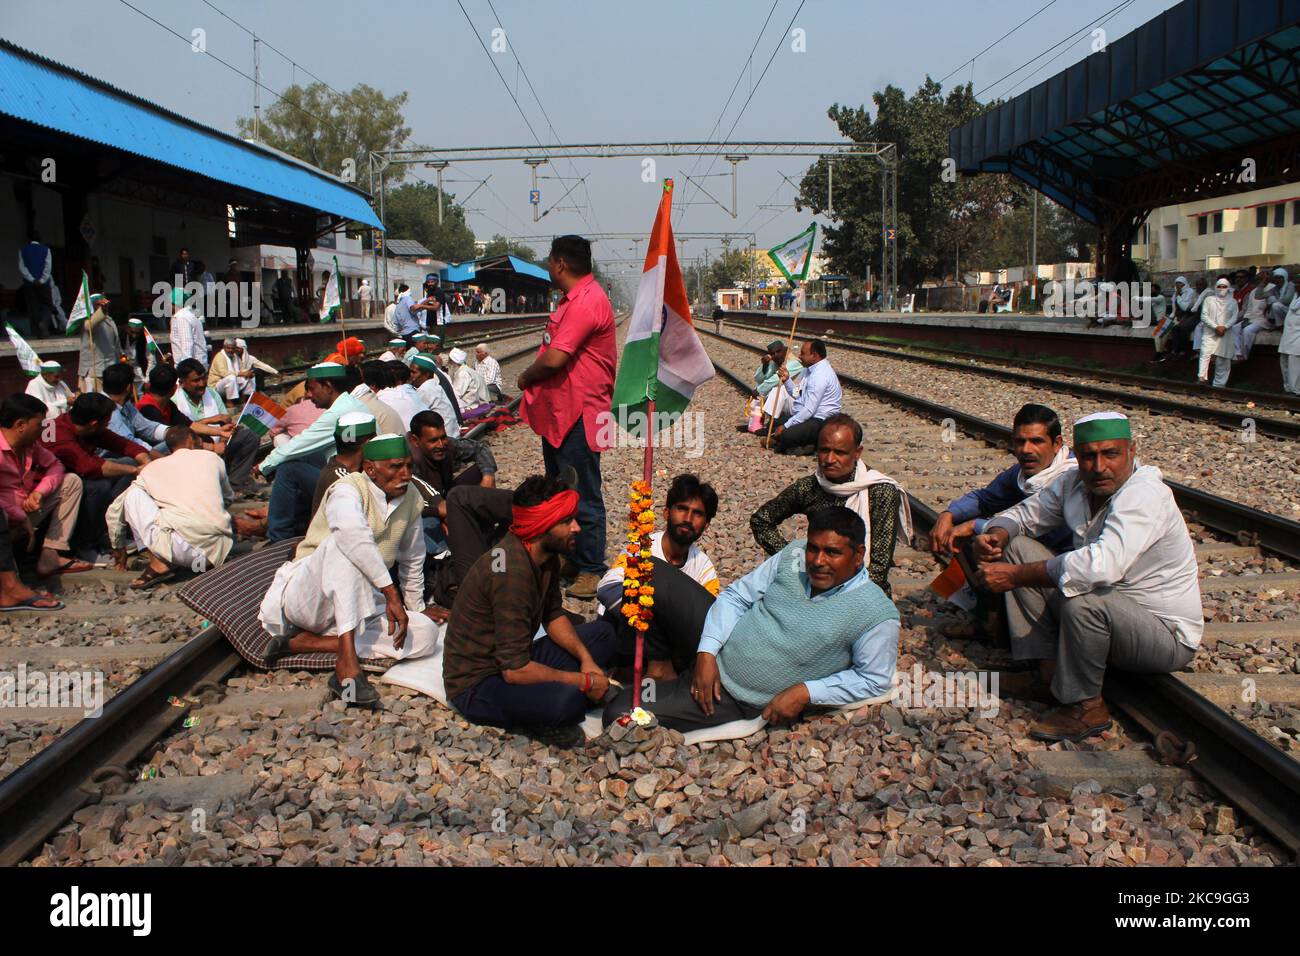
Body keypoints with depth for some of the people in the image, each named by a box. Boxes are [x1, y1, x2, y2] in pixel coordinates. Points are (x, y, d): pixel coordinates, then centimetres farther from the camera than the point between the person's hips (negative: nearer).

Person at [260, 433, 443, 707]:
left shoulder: (410, 500, 3)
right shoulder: (348, 490, -17)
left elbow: (412, 560, 18)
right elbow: (354, 534, -39)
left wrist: (416, 609, 26)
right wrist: (392, 594, -43)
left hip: (361, 604, 7)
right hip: (306, 595, -6)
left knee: (426, 633, -16)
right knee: (346, 542, -34)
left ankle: (304, 642, -18)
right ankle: (348, 660, -43)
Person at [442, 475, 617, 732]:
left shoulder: (546, 555, -2)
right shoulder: (511, 571, -30)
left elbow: (553, 615, 14)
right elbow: (515, 671, -30)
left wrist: (585, 658, -3)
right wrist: (584, 681, -20)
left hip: (513, 660, 10)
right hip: (476, 684, -10)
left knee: (603, 632, 15)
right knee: (565, 700, -37)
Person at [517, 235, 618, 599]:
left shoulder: (587, 302, -20)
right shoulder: (573, 298, 16)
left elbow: (554, 359, -26)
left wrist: (525, 378, -8)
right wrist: (533, 386, 4)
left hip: (577, 415, -11)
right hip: (558, 413, 11)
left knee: (583, 497, -2)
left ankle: (592, 571, 6)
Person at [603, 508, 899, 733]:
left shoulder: (876, 613, -16)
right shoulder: (793, 556, -4)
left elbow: (875, 679, -9)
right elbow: (736, 596, 0)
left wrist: (806, 693, -19)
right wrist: (707, 652, -13)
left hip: (747, 701, -5)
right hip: (713, 660, 5)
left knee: (621, 715, -15)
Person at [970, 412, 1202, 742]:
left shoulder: (1144, 493, -27)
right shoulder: (1073, 483, -3)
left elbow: (1104, 564, -42)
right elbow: (1025, 513, 10)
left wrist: (1016, 576, -38)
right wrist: (996, 535, -15)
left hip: (1167, 635, -8)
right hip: (1106, 613, 8)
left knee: (1083, 600, -38)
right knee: (1018, 547, -2)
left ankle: (1085, 708, -14)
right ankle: (1049, 668, -2)